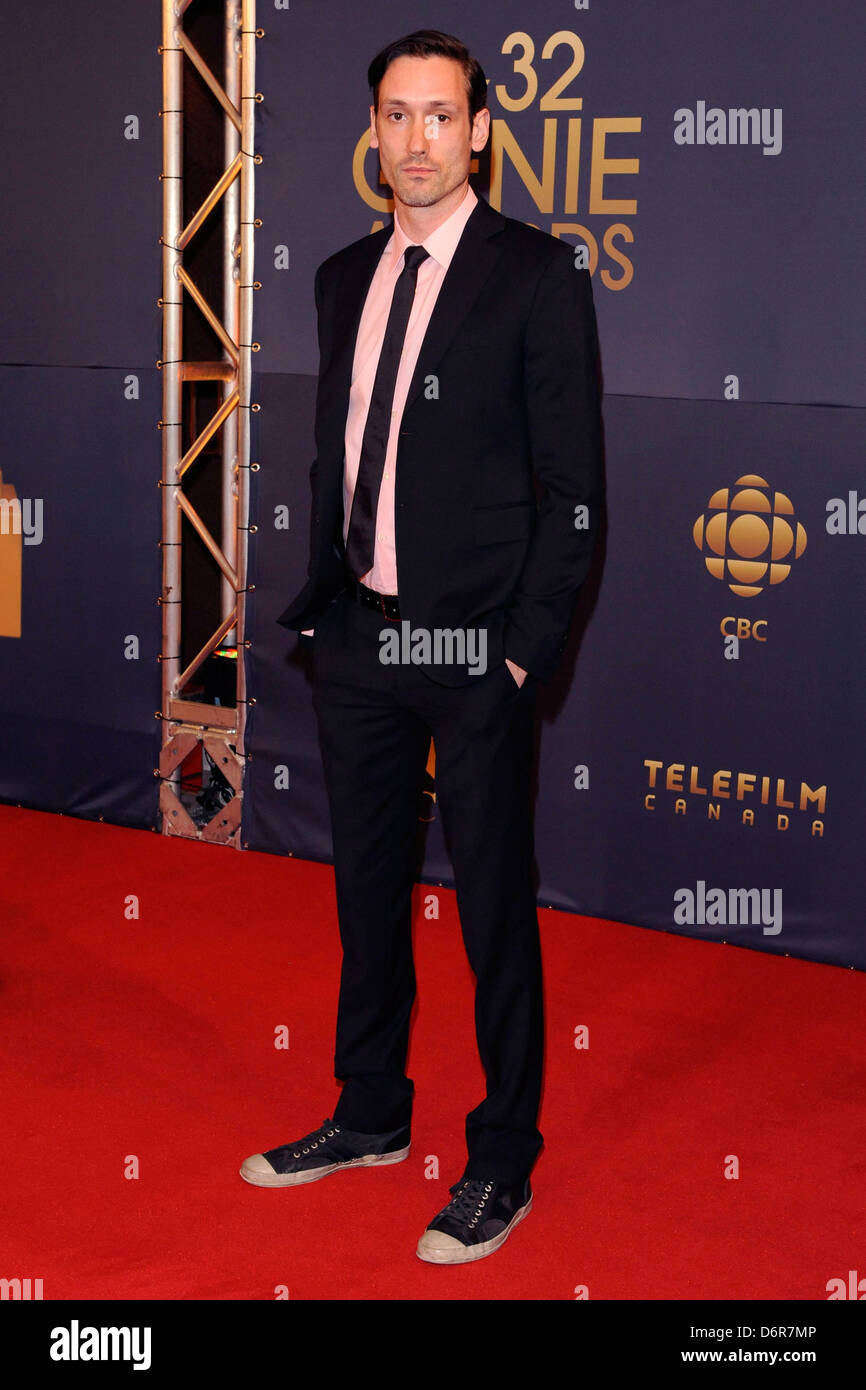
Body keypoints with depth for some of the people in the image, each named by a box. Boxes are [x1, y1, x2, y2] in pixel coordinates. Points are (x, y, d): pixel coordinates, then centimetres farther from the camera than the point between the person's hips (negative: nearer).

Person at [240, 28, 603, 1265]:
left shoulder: (535, 274, -7)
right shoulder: (346, 277, 11)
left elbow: (573, 483, -9)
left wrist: (525, 647, -13)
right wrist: (323, 597, 10)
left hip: (473, 650, -6)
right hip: (356, 640, 6)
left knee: (496, 908, 4)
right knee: (367, 892, 17)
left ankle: (503, 1162, 18)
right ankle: (371, 1115, 34)